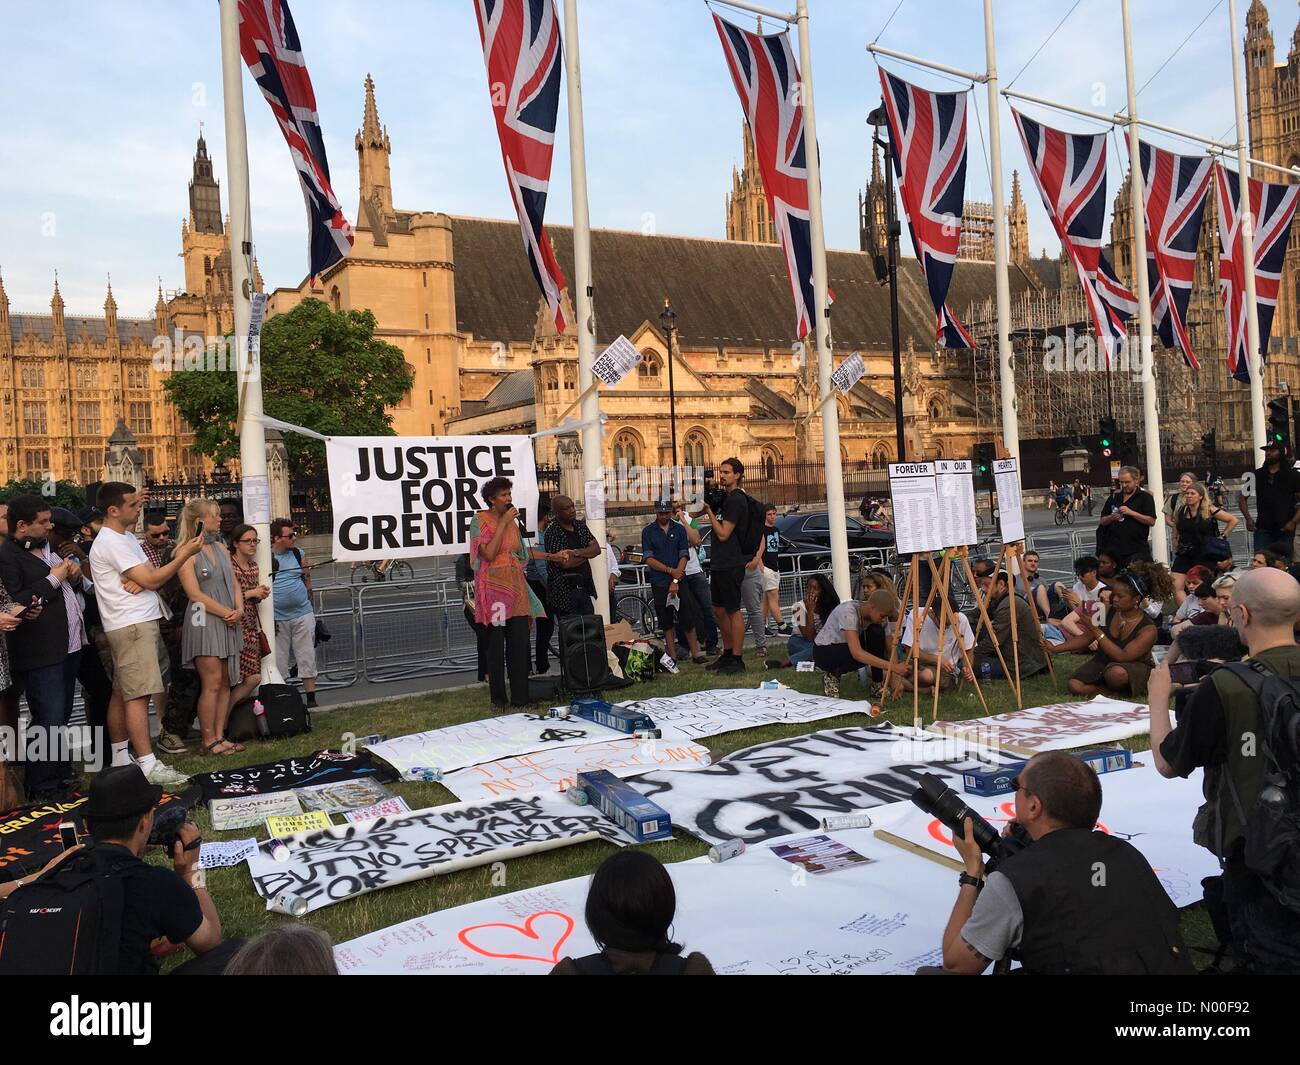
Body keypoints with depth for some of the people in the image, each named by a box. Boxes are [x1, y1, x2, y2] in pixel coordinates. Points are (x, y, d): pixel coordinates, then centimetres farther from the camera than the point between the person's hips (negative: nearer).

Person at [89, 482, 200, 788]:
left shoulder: (125, 537, 17)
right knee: (138, 695, -12)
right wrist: (185, 555, -10)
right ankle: (148, 768, -14)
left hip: (139, 623, 10)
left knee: (123, 694, 13)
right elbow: (151, 580, -16)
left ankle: (120, 759, 21)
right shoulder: (111, 543, -14)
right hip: (132, 626, -10)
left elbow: (147, 576, 15)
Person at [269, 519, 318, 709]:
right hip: (277, 619, -1)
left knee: (307, 658, 3)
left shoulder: (299, 555, 5)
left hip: (302, 615, 1)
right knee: (278, 662, 4)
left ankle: (311, 699, 10)